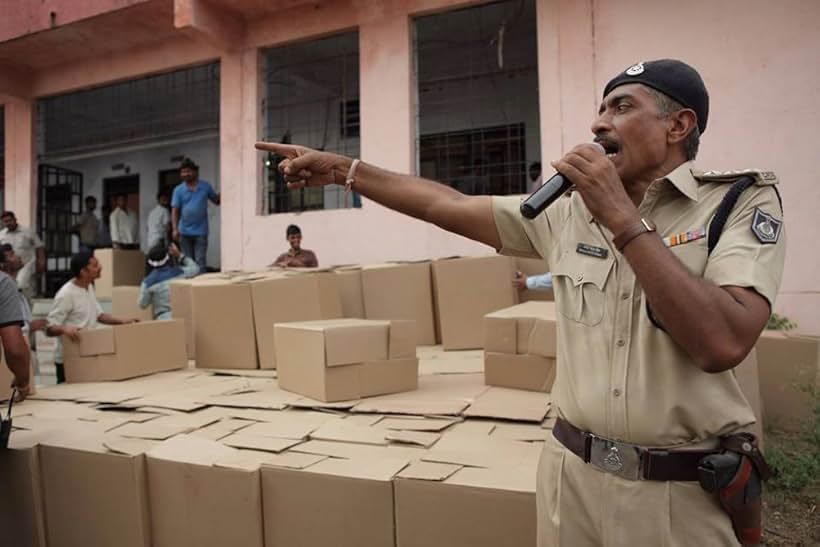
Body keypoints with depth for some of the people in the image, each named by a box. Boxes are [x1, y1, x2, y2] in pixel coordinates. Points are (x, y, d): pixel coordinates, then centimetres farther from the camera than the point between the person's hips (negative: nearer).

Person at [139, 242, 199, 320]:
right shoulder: (179, 272, 1)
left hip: (164, 319, -2)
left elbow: (142, 304, 7)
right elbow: (195, 268, 22)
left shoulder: (148, 282, -4)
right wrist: (179, 255, 22)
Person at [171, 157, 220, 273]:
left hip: (201, 231, -1)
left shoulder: (205, 186, 1)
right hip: (185, 232, 1)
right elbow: (175, 211, -3)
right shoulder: (178, 190, 0)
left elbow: (216, 201, 11)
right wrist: (175, 229, -13)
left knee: (200, 262, -4)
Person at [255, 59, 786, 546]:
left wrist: (622, 216, -21)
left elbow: (723, 344, -23)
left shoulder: (743, 202, -7)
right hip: (571, 471, 4)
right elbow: (447, 205, 5)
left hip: (684, 491, -3)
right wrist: (342, 168, 4)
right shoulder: (568, 211, 3)